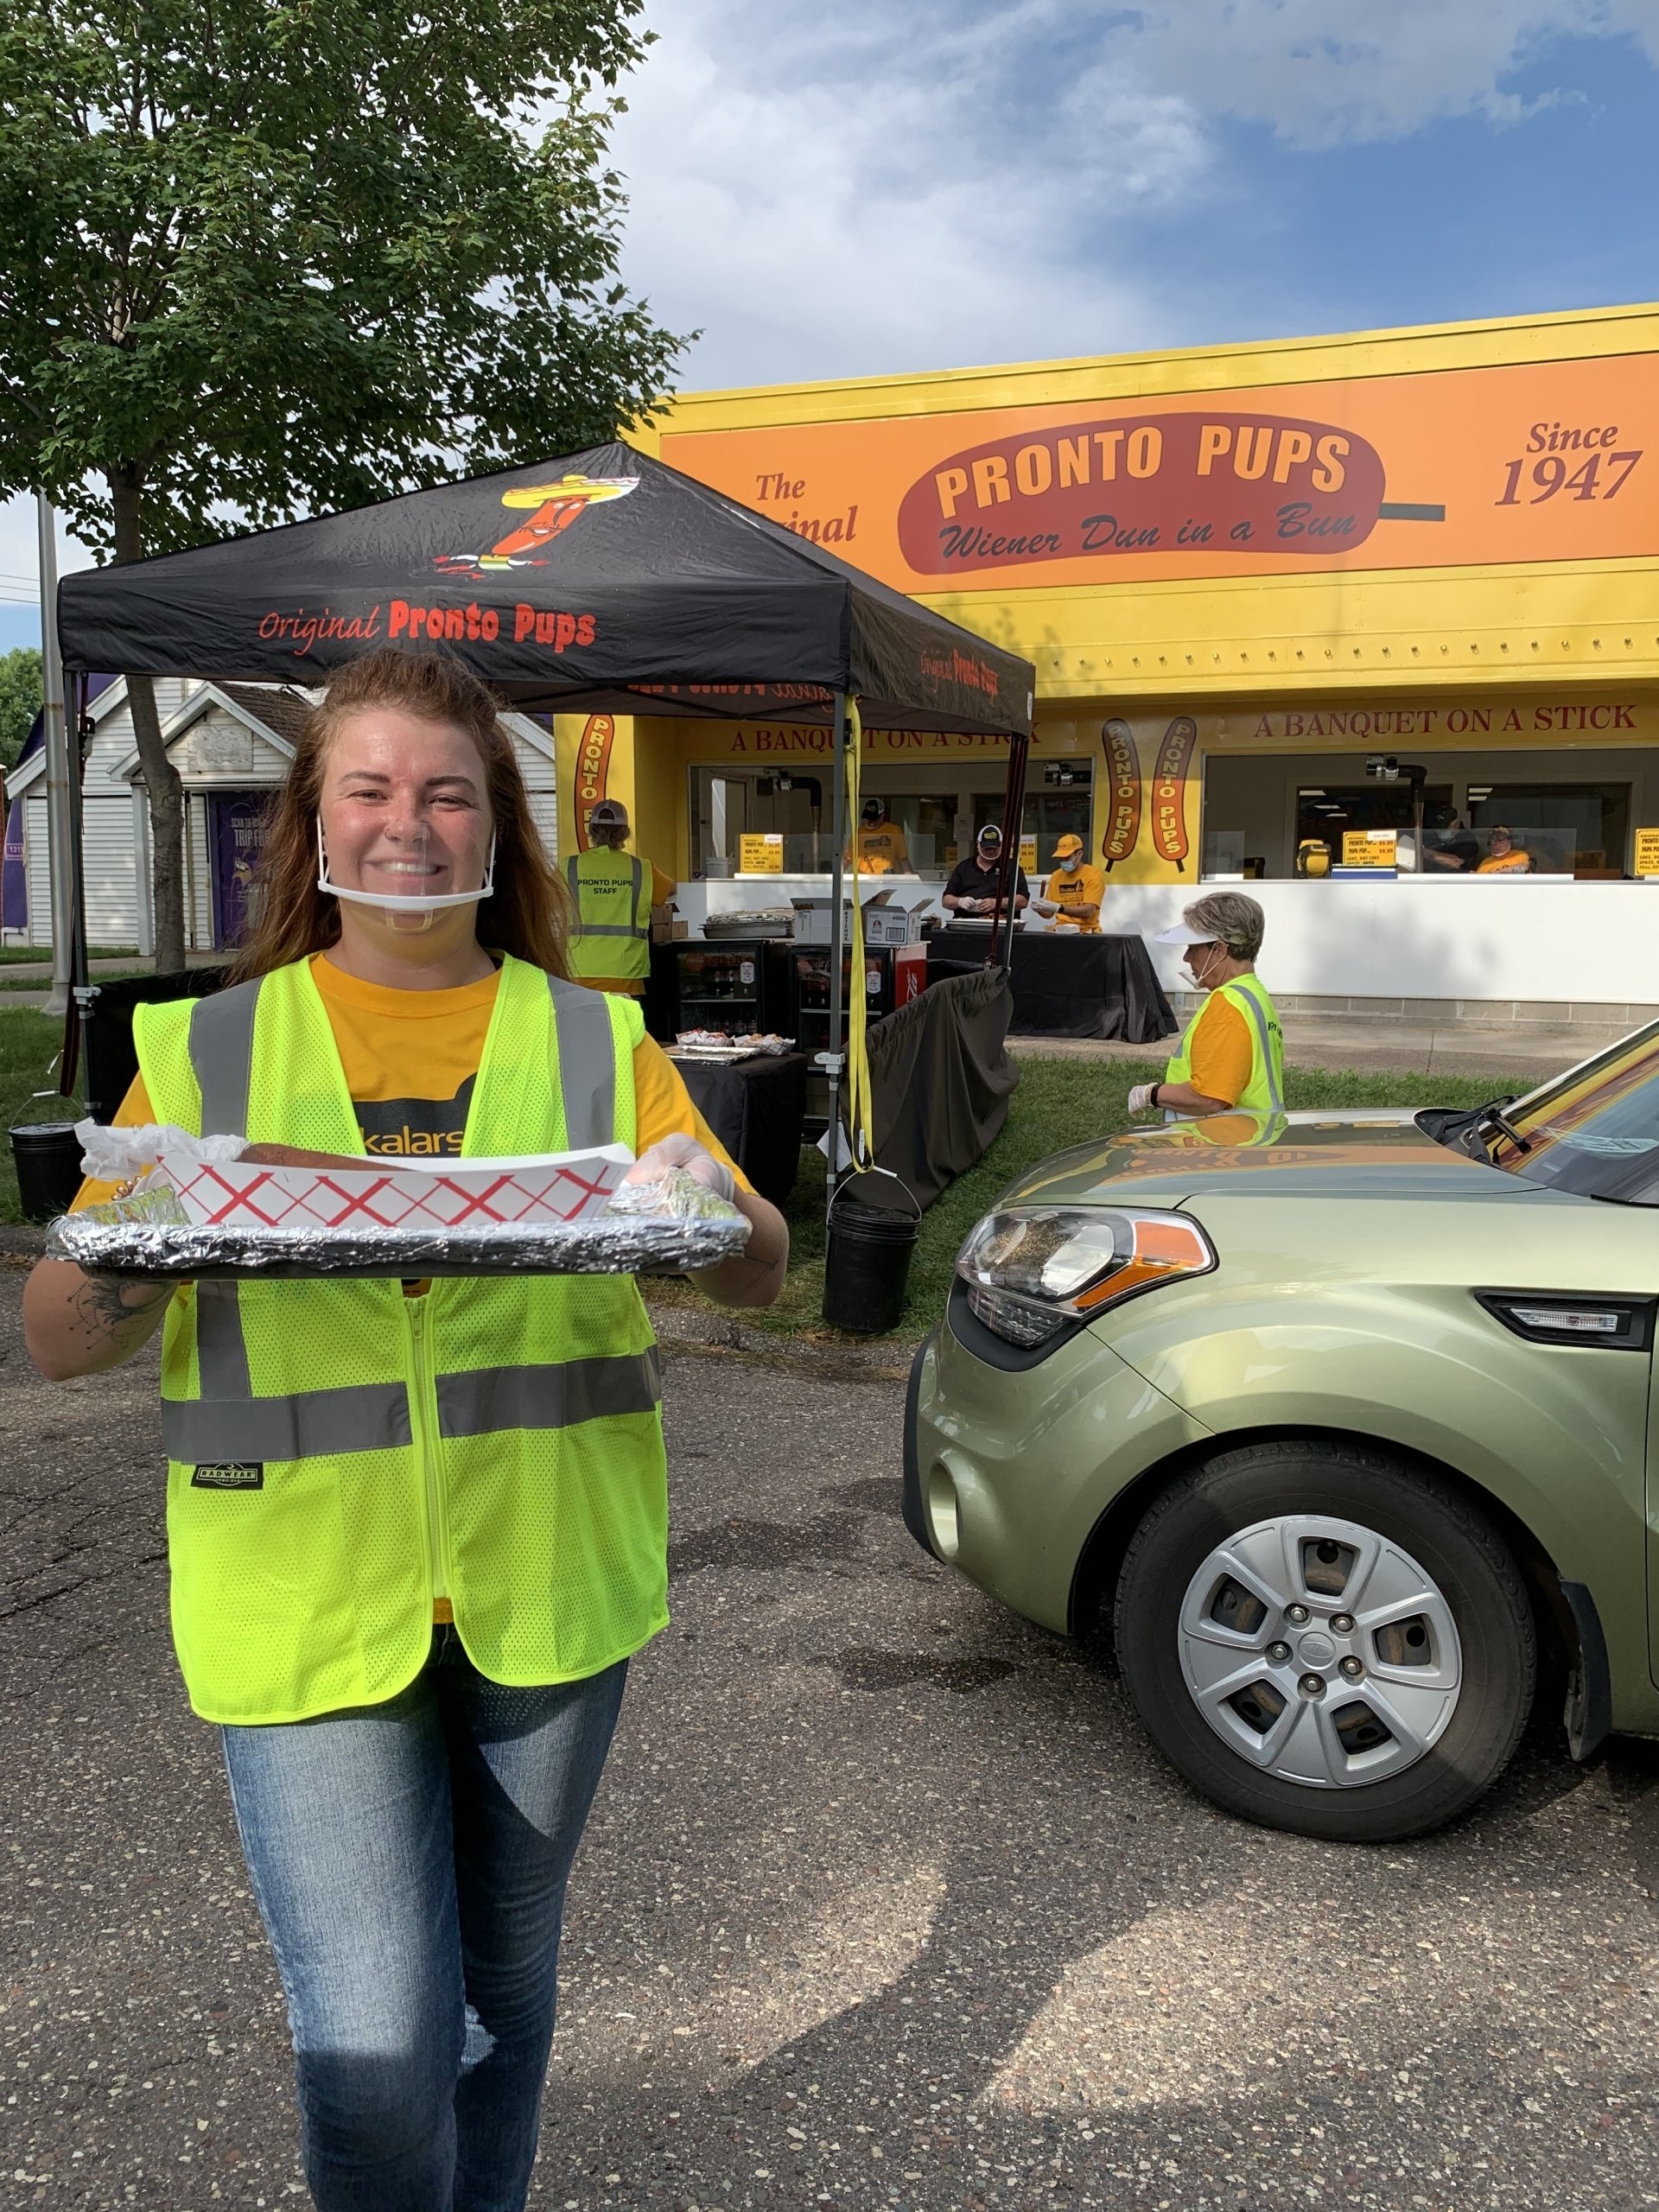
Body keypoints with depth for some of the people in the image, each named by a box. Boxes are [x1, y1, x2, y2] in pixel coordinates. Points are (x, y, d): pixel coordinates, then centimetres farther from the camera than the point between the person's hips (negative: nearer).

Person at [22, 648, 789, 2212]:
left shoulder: (593, 1043, 3)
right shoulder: (204, 1051, 1)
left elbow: (756, 1276, 1)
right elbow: (57, 1340, 0)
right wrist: (140, 1256, -23)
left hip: (547, 1585, 2)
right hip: (304, 1600, -1)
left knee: (503, 1984, 20)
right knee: (374, 2048, -2)